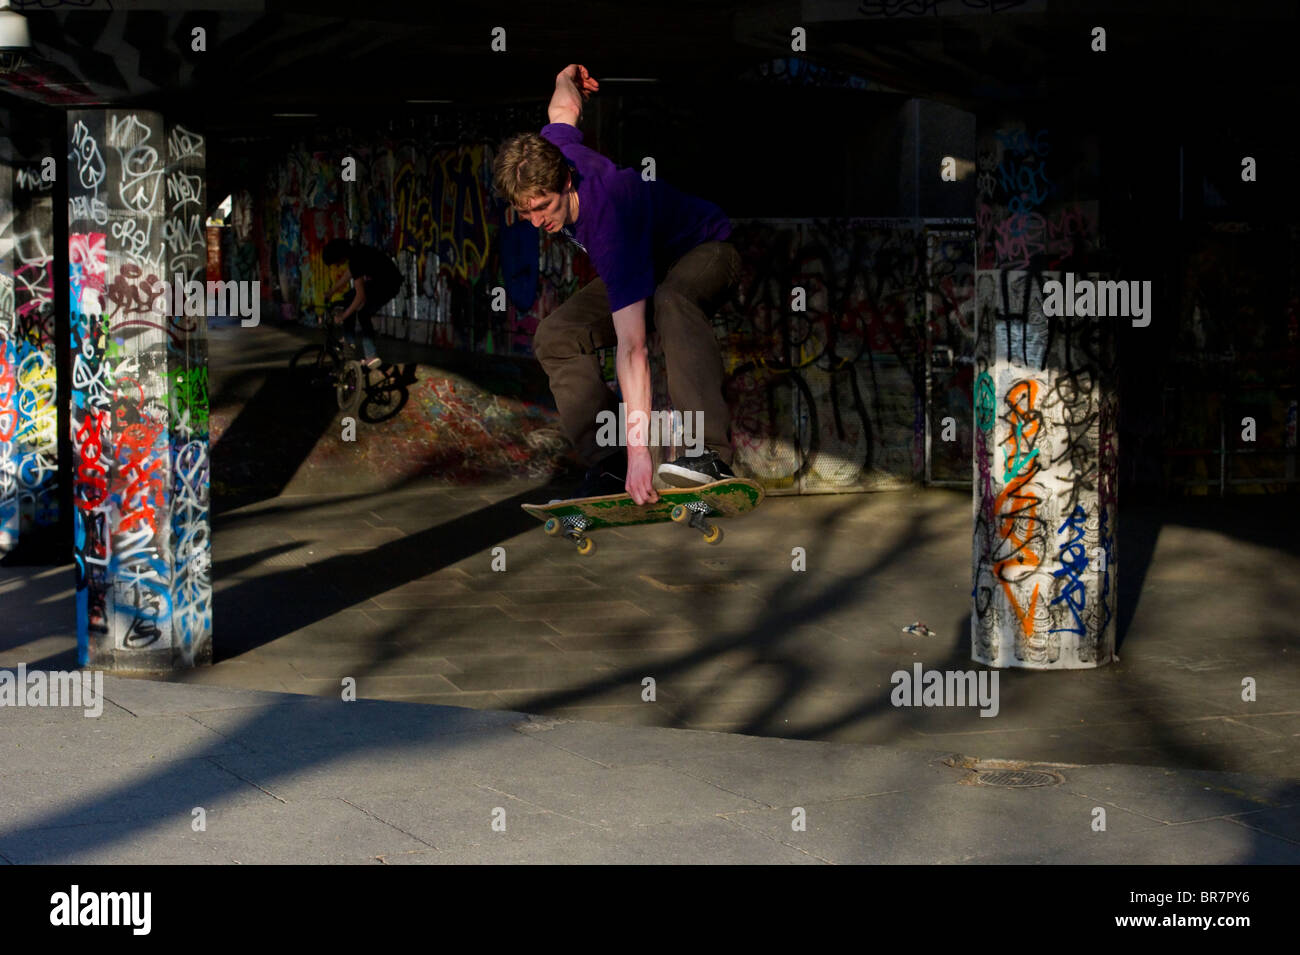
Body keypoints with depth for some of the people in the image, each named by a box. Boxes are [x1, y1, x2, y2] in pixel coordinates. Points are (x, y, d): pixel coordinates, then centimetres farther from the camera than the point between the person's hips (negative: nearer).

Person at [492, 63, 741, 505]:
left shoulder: (609, 225, -43)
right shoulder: (547, 154, -23)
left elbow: (631, 348, -48)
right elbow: (564, 108, 3)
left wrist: (639, 451, -52)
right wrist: (568, 76, 29)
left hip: (705, 250, -8)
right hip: (645, 266, 8)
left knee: (671, 301, -44)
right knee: (554, 336, -13)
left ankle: (710, 455, -53)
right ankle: (607, 465, -21)